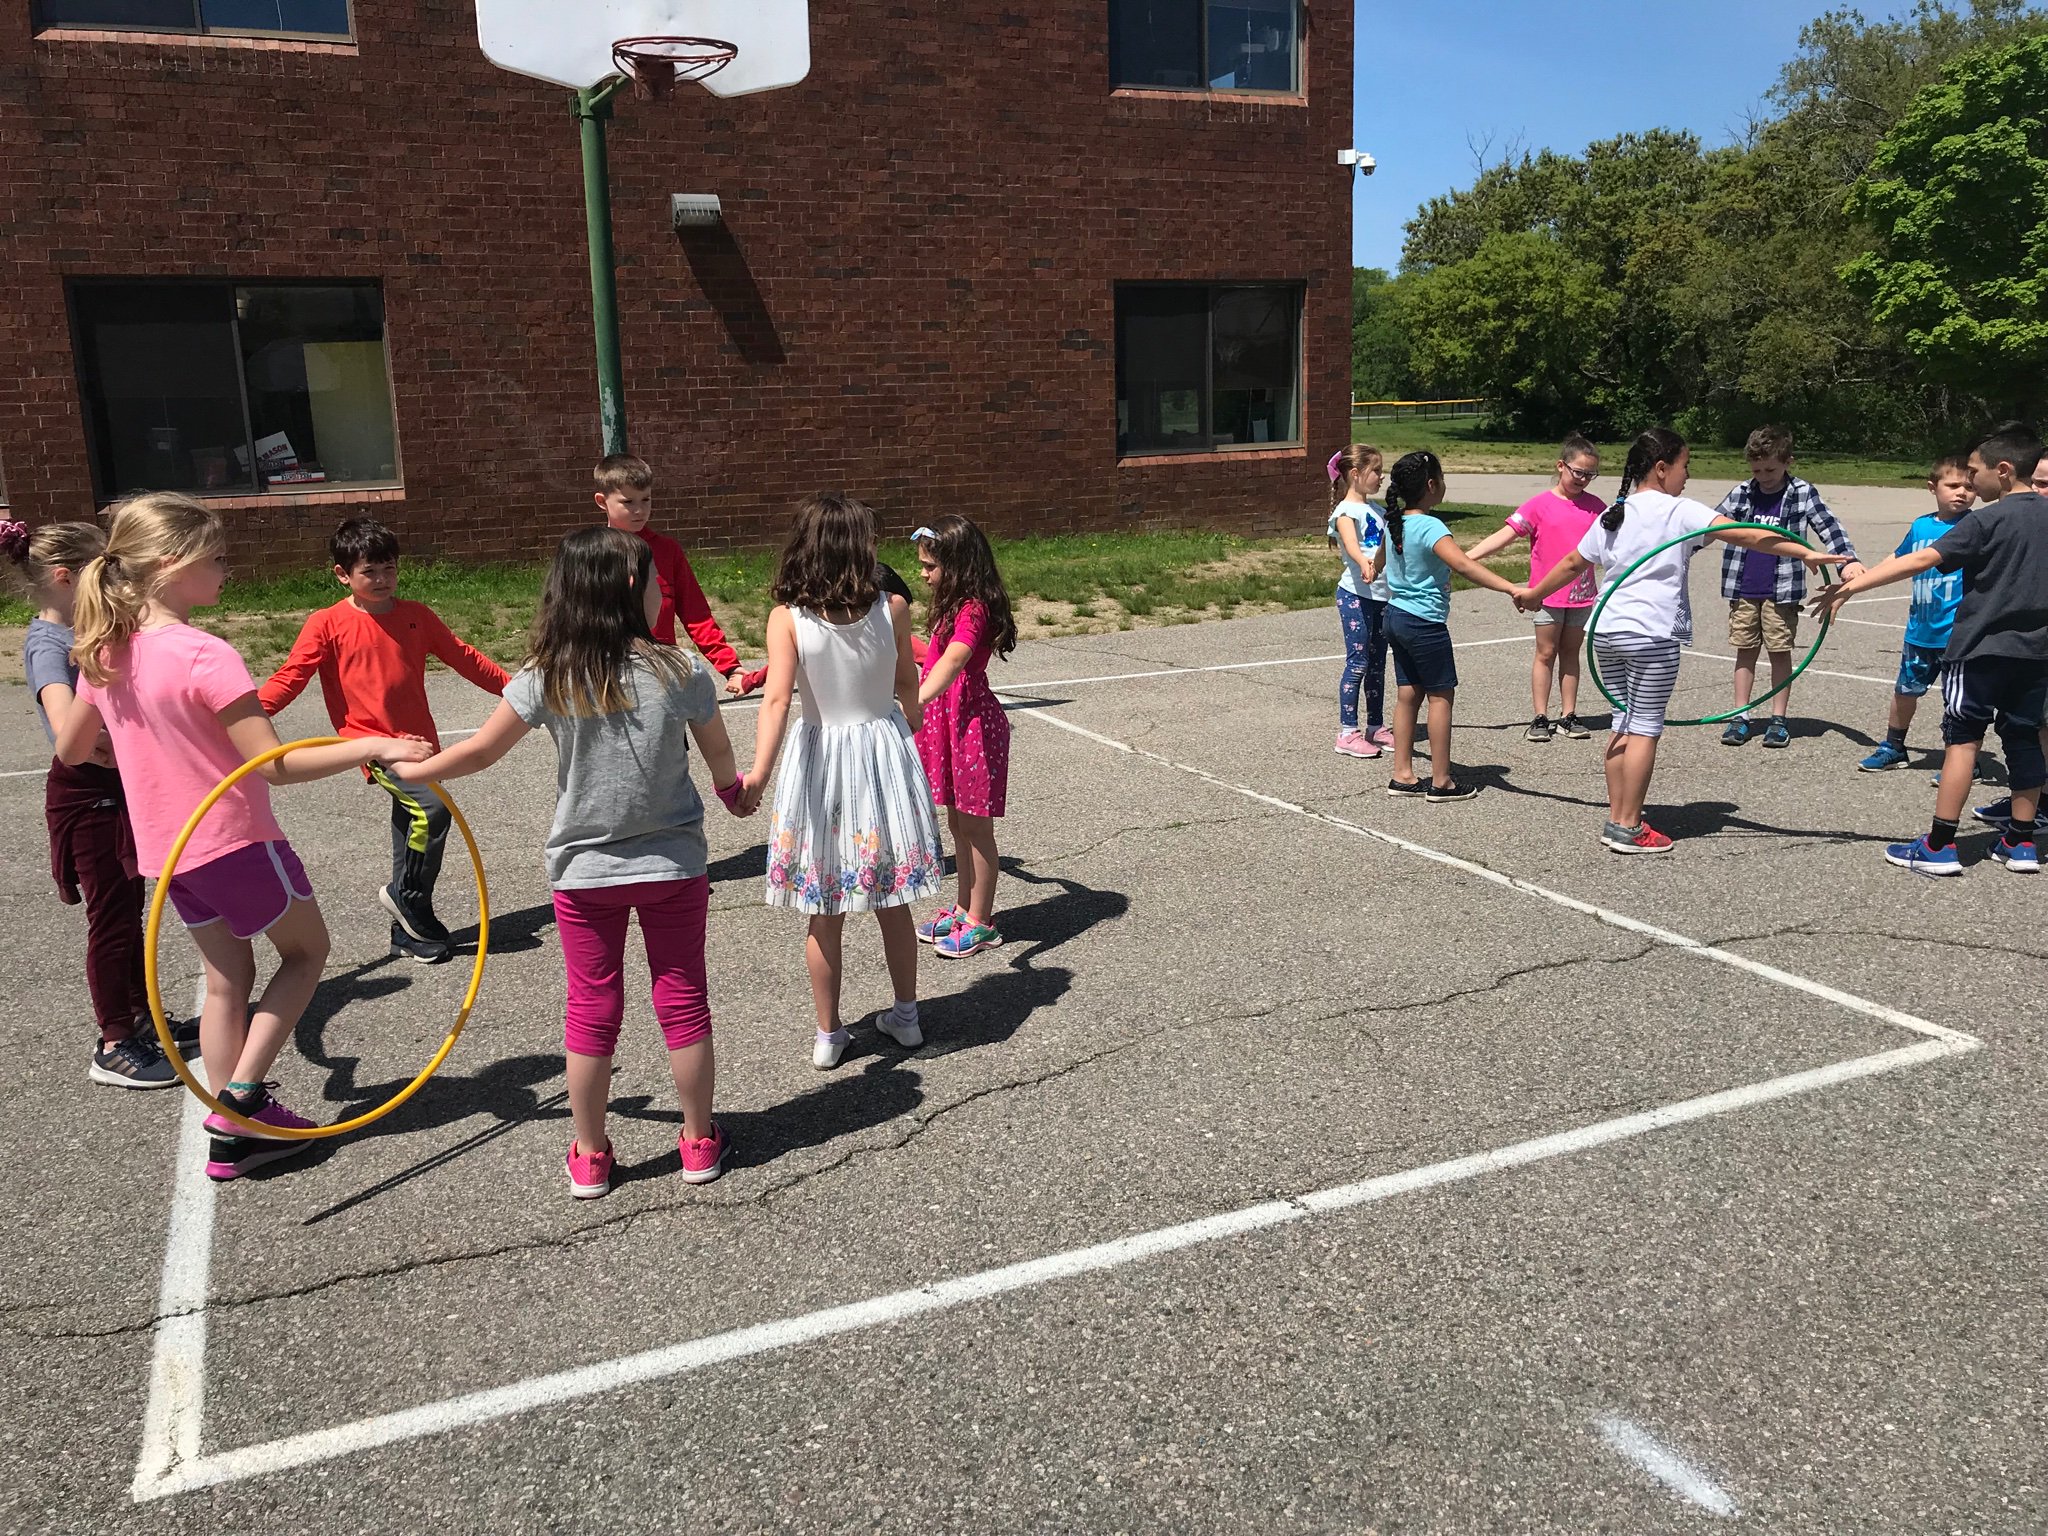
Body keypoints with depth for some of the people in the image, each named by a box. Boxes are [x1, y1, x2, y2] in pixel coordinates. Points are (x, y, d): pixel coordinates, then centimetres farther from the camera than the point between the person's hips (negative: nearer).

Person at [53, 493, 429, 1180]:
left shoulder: (106, 652, 0)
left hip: (167, 851, 7)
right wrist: (370, 746, -24)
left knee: (227, 977, 18)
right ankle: (242, 1099, 6)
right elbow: (276, 765, -25)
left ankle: (235, 1131, 24)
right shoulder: (205, 655, -24)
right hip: (237, 844, -7)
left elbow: (71, 748, 14)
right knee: (306, 949, 14)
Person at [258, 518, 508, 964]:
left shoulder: (416, 616, 8)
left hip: (419, 743, 6)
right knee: (432, 808, -26)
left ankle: (408, 932, 26)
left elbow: (463, 657, 15)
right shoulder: (327, 624, -4)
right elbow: (291, 676, -7)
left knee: (414, 830, 13)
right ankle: (406, 895, -4)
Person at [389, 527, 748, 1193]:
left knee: (591, 1011, 12)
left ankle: (589, 1158, 24)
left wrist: (408, 769, 15)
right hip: (673, 864, -1)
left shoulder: (545, 678, -9)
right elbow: (720, 753, 3)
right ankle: (700, 1142, 24)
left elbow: (481, 751, -3)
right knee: (683, 1002, 12)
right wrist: (733, 789, 26)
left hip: (584, 870, 1)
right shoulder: (679, 671, -10)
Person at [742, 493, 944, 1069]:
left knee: (825, 915, 11)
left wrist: (759, 773, -31)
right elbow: (908, 687, 4)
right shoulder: (892, 609, -9)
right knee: (891, 905, 17)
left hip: (820, 759, -1)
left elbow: (777, 699, -25)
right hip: (885, 750, 2)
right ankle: (905, 1016, 32)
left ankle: (828, 1035, 23)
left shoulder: (787, 618, -14)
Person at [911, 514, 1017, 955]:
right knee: (957, 821, 17)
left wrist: (919, 698, -54)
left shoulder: (972, 611, -20)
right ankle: (963, 909, 30)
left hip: (973, 722, -10)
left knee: (975, 825, 1)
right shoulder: (954, 606, 11)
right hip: (947, 720, 10)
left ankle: (980, 922, 12)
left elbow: (955, 659, -38)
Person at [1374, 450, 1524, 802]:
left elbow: (1379, 560, 27)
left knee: (1407, 694, 12)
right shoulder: (1430, 527, -20)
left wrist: (1372, 571, 52)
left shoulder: (1394, 523, 6)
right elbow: (1464, 565, -34)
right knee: (1441, 695, 1)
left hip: (1396, 616, 8)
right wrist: (1512, 588, -42)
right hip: (1425, 624, -8)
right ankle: (1441, 782, 5)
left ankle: (1402, 775, 16)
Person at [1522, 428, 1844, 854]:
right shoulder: (1679, 511, -6)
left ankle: (1615, 819, 18)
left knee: (1623, 723, 14)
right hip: (1651, 635, -7)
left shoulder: (1612, 514, 14)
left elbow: (1573, 563, 22)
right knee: (1645, 728, -1)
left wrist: (1533, 594, 36)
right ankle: (1629, 829, 2)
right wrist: (1805, 553, -22)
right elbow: (1745, 535, -17)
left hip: (1607, 631, 7)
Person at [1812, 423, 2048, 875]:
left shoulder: (1987, 521, -13)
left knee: (1963, 739, -4)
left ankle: (1939, 846, -3)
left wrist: (1852, 585, -27)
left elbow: (1921, 560, -23)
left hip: (1982, 649, -6)